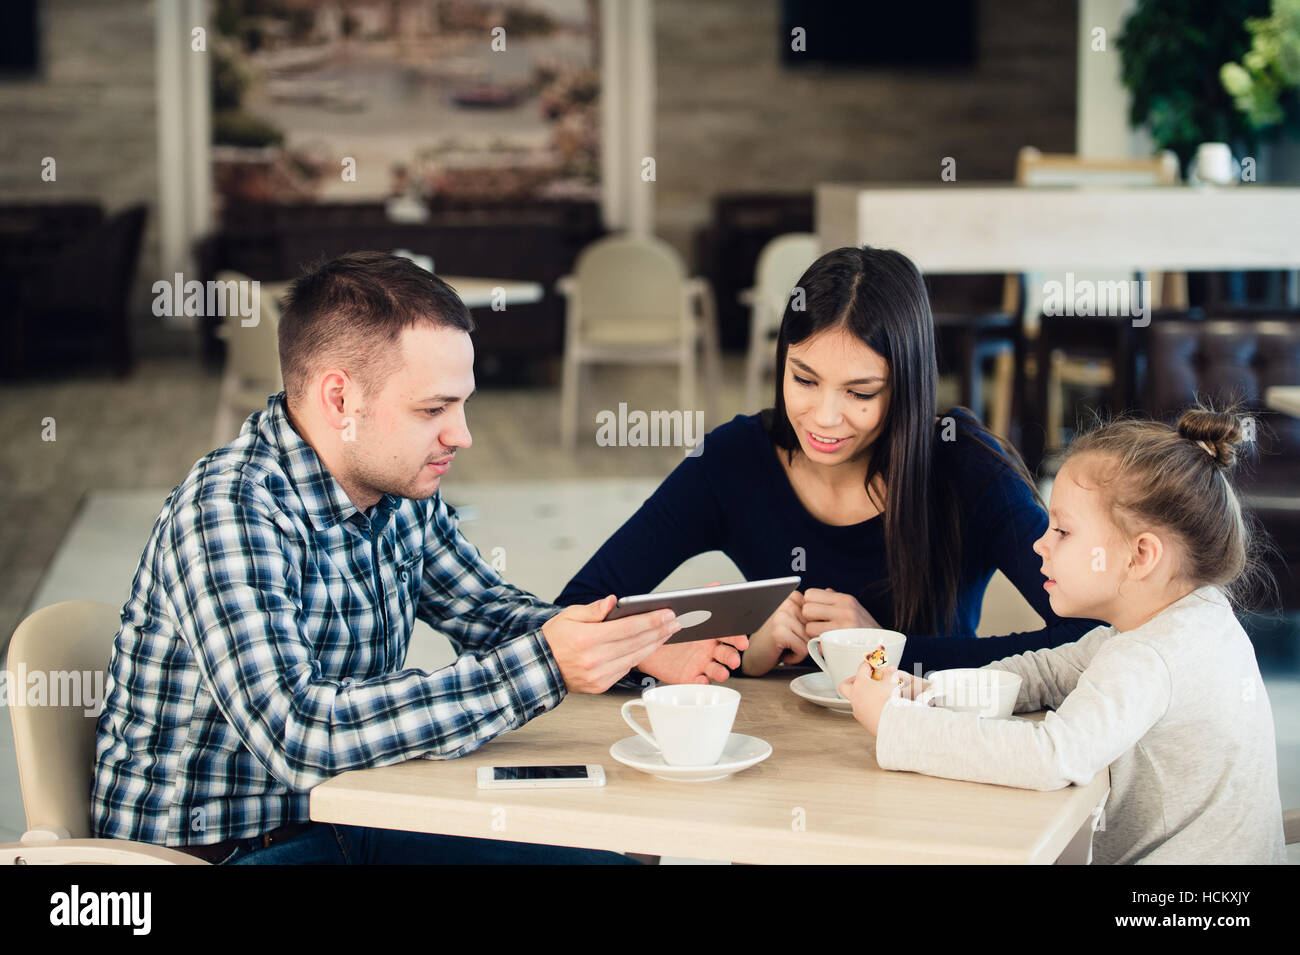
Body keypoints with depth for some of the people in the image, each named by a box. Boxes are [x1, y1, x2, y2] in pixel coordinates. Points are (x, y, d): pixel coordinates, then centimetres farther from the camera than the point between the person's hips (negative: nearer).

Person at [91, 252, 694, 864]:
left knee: (611, 861, -2)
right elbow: (297, 734, -33)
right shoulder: (227, 511, -23)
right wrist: (542, 668, -32)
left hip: (349, 818, 7)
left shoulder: (397, 487, 0)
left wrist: (640, 646, -3)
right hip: (214, 848, -7)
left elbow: (489, 611, 15)